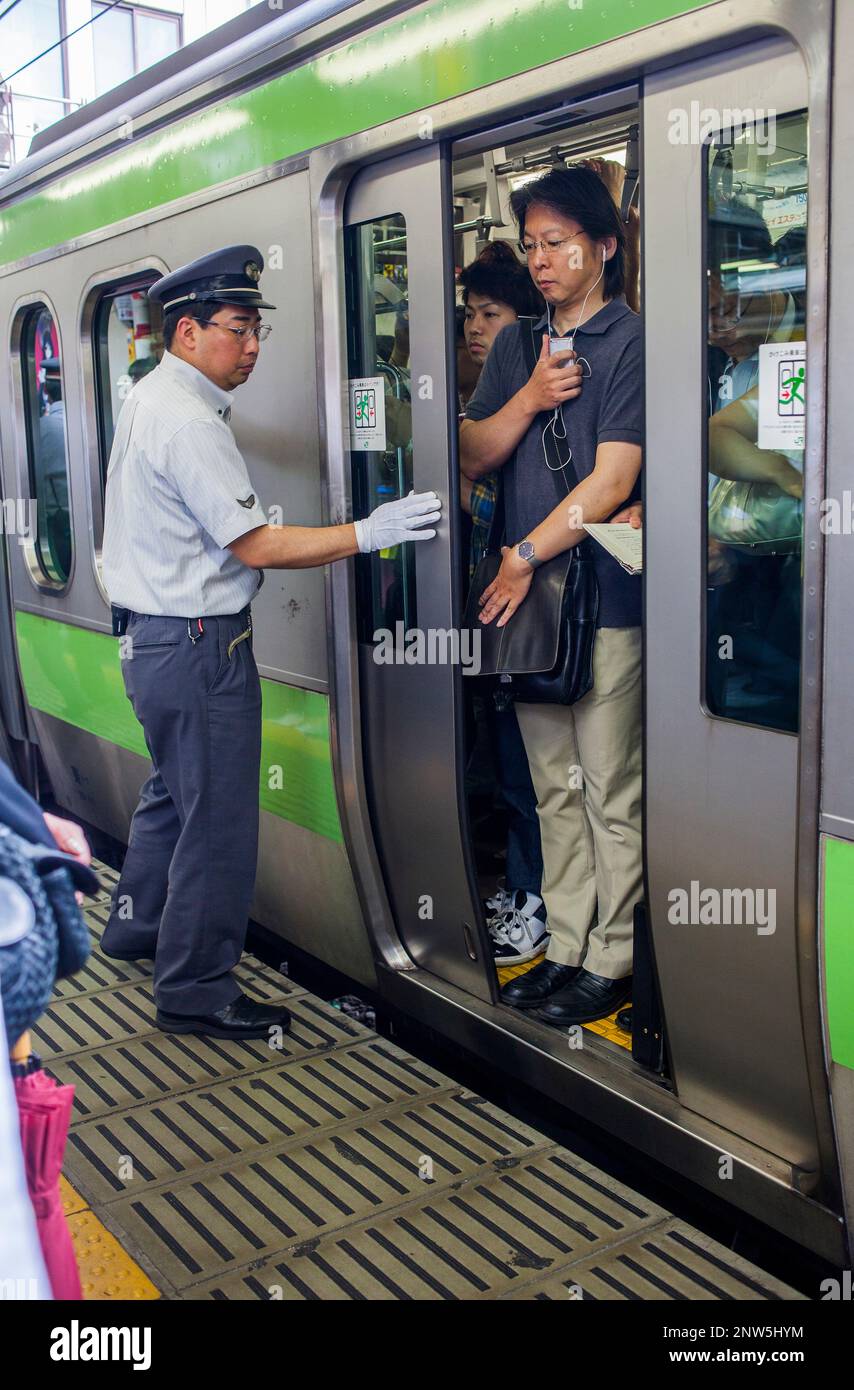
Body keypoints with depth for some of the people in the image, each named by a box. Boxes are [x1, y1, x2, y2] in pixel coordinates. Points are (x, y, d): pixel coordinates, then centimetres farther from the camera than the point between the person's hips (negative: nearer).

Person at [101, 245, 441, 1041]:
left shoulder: (152, 400, 12)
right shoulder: (187, 423, -19)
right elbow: (256, 545, -22)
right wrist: (368, 534, -21)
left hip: (152, 637, 11)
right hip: (197, 645, -11)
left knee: (174, 791, 25)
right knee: (216, 819, -1)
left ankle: (138, 926, 42)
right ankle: (194, 991, 12)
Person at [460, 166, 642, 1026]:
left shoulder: (630, 341, -6)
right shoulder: (516, 344, 15)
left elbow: (612, 479, -13)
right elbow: (471, 457, 11)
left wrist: (525, 555, -10)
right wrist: (529, 397, -4)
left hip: (603, 599, -6)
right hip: (524, 596, 7)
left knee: (611, 793, 1)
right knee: (554, 788, 12)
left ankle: (612, 963, 13)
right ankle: (567, 948, 23)